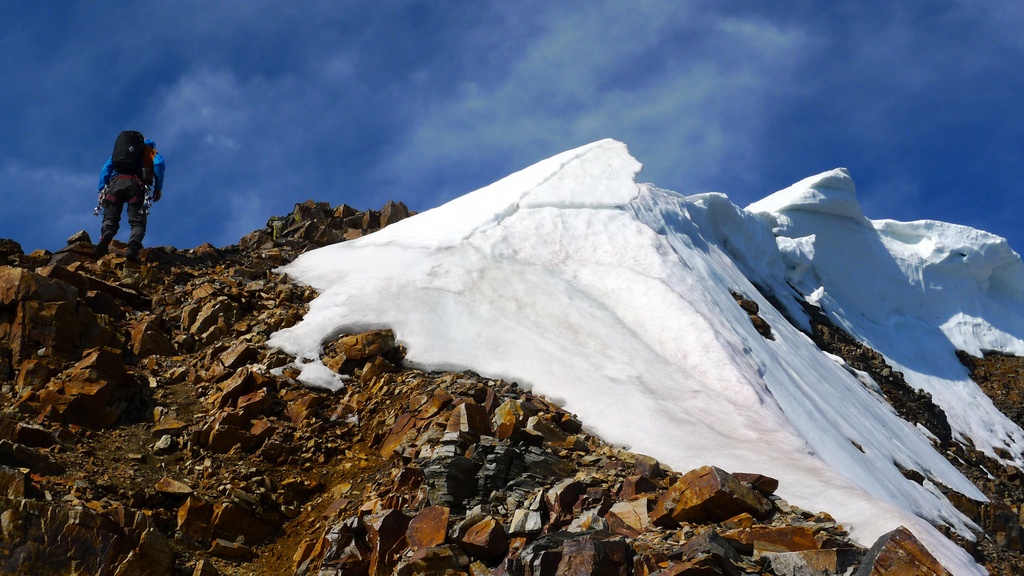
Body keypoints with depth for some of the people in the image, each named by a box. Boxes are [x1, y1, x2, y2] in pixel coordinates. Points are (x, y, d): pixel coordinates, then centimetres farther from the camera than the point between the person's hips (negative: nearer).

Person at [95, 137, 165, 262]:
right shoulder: (151, 152, 30)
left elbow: (107, 167, 22)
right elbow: (159, 163, 6)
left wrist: (102, 189, 15)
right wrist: (158, 188, 7)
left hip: (116, 182, 2)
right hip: (136, 184, -2)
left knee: (110, 218, -1)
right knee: (137, 222, -5)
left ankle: (106, 236, -36)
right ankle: (133, 247, -34)